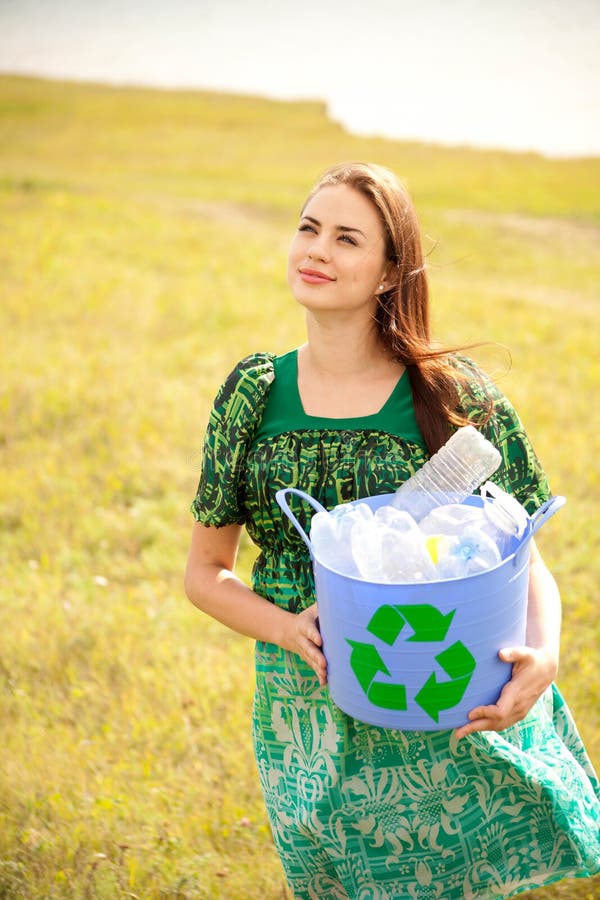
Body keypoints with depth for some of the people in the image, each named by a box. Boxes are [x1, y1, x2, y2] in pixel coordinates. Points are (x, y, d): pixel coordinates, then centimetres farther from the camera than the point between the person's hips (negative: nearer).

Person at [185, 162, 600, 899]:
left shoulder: (455, 395, -7)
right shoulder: (253, 395, -1)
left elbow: (525, 561, -3)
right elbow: (204, 573, 5)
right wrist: (289, 629, -14)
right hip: (311, 722, 2)